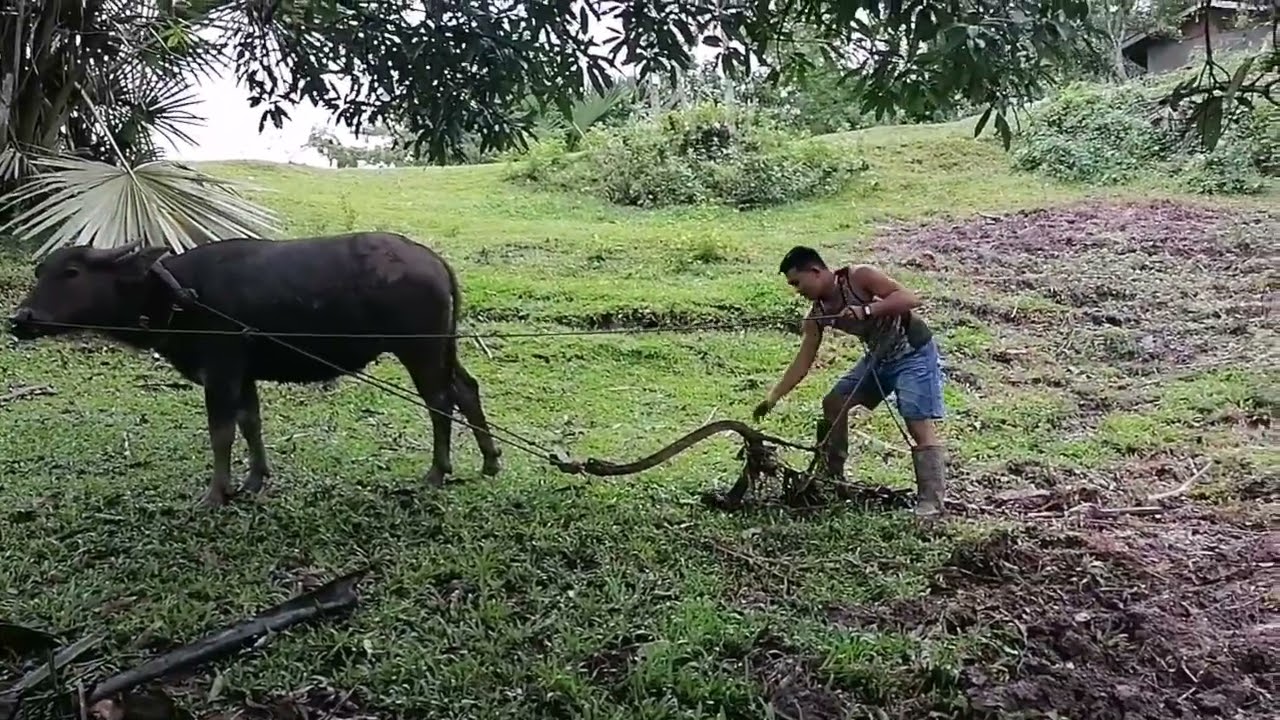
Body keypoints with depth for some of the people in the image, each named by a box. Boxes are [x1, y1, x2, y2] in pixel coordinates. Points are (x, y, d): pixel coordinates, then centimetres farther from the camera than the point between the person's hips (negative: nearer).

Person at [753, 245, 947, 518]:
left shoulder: (859, 276, -23)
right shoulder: (817, 315, -4)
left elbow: (910, 298, -30)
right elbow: (802, 363, -2)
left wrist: (866, 310, -40)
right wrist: (771, 399, -7)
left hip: (913, 353, -8)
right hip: (878, 356, 8)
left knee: (920, 426, -15)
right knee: (833, 403, 6)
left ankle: (931, 502, -10)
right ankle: (831, 478, 18)